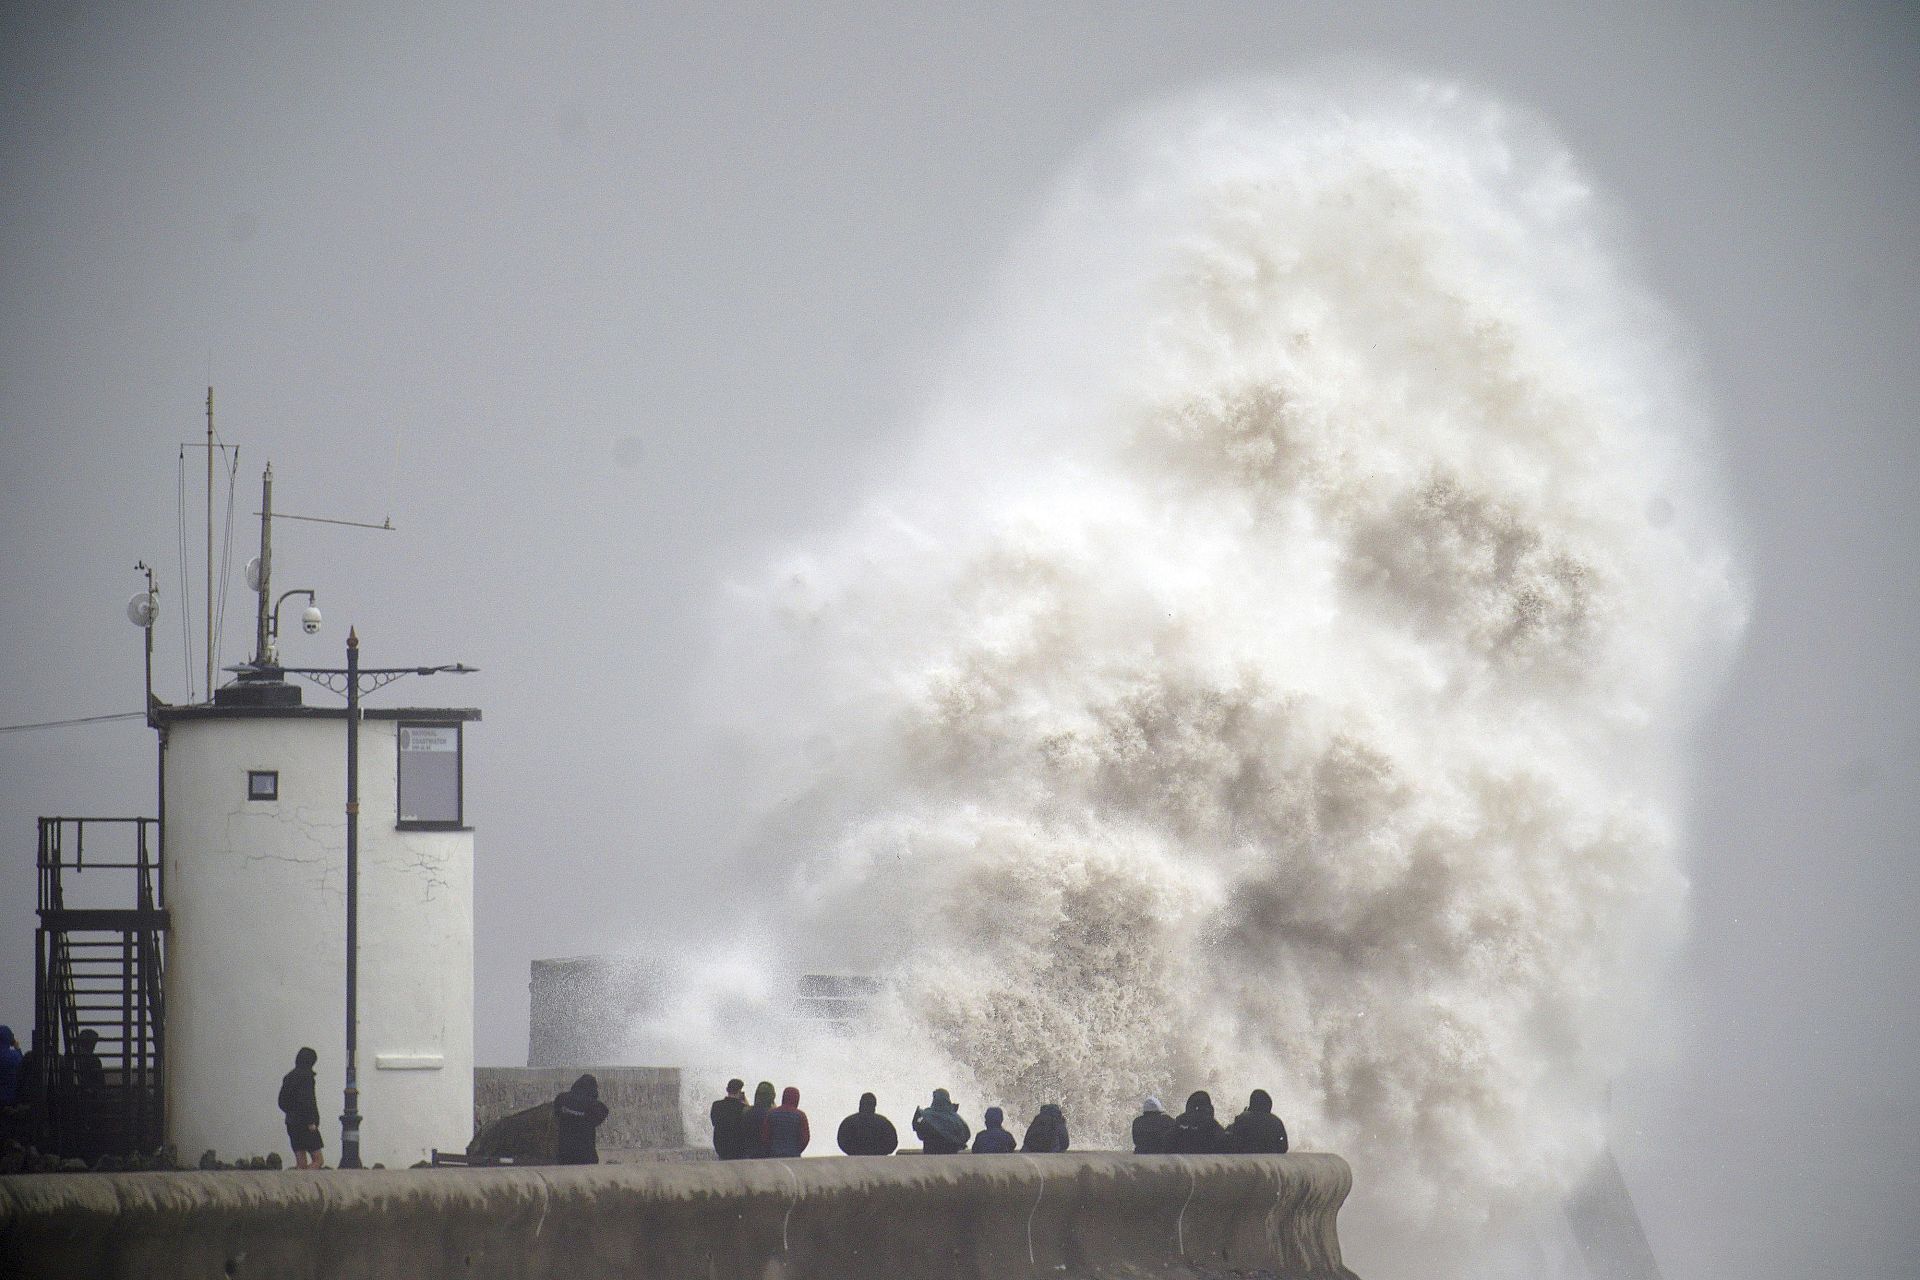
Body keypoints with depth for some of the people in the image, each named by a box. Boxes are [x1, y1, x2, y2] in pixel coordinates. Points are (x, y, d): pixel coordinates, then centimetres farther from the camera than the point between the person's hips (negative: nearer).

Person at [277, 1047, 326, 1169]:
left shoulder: (288, 1077, 14)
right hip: (305, 1125, -8)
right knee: (318, 1160, -5)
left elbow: (282, 1103, 16)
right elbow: (306, 1099, -19)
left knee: (301, 1163, 8)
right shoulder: (306, 1075, -10)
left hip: (292, 1124, 8)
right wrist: (311, 1122, -16)